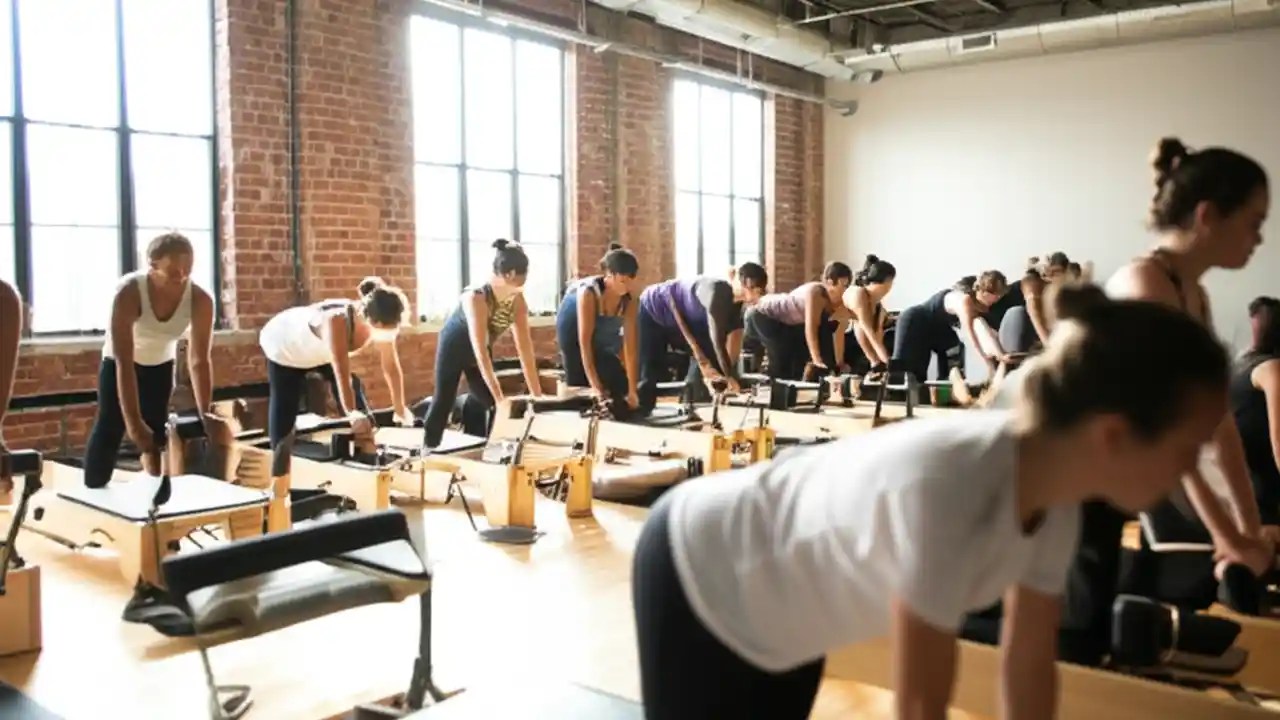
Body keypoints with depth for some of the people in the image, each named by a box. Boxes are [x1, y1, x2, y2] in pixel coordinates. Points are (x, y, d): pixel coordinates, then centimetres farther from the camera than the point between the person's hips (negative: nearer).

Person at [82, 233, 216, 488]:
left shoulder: (200, 300, -31)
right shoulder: (129, 292, -38)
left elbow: (200, 361, -25)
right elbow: (124, 363, -38)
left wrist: (205, 415, -30)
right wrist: (133, 423, -42)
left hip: (160, 364, 3)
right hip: (119, 361, -2)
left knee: (156, 430, 6)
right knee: (109, 425, -7)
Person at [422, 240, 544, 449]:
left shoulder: (517, 300, -21)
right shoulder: (476, 298, -39)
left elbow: (525, 348, -19)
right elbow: (480, 352, -43)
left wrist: (537, 394, -22)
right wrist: (500, 398, -48)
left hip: (480, 348, 5)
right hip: (454, 346, -5)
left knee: (482, 400, 4)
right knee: (443, 401, 2)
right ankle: (427, 451, 19)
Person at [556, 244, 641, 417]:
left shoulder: (627, 301, -22)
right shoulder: (589, 292, -37)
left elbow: (631, 347, -23)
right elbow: (584, 341, -39)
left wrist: (633, 390, -27)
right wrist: (595, 385, -44)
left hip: (602, 336, 4)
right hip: (572, 329, -4)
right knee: (578, 385, -15)